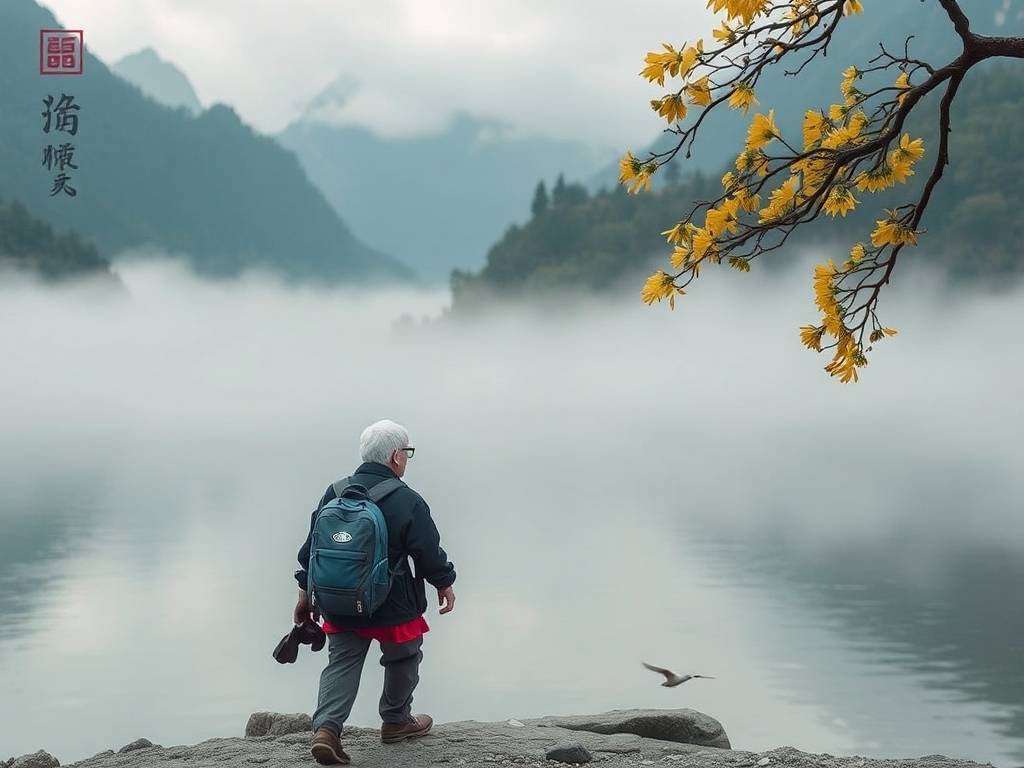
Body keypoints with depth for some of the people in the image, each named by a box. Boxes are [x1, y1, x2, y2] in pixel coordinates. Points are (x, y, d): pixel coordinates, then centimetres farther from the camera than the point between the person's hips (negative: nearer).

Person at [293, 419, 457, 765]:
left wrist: (305, 593, 16)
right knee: (403, 659, 20)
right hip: (393, 607, -4)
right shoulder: (407, 501, -14)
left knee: (342, 663, 6)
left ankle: (326, 728, -14)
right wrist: (444, 584, 8)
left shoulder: (334, 493, 1)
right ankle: (396, 721, 35)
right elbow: (429, 551, -10)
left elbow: (312, 546, 7)